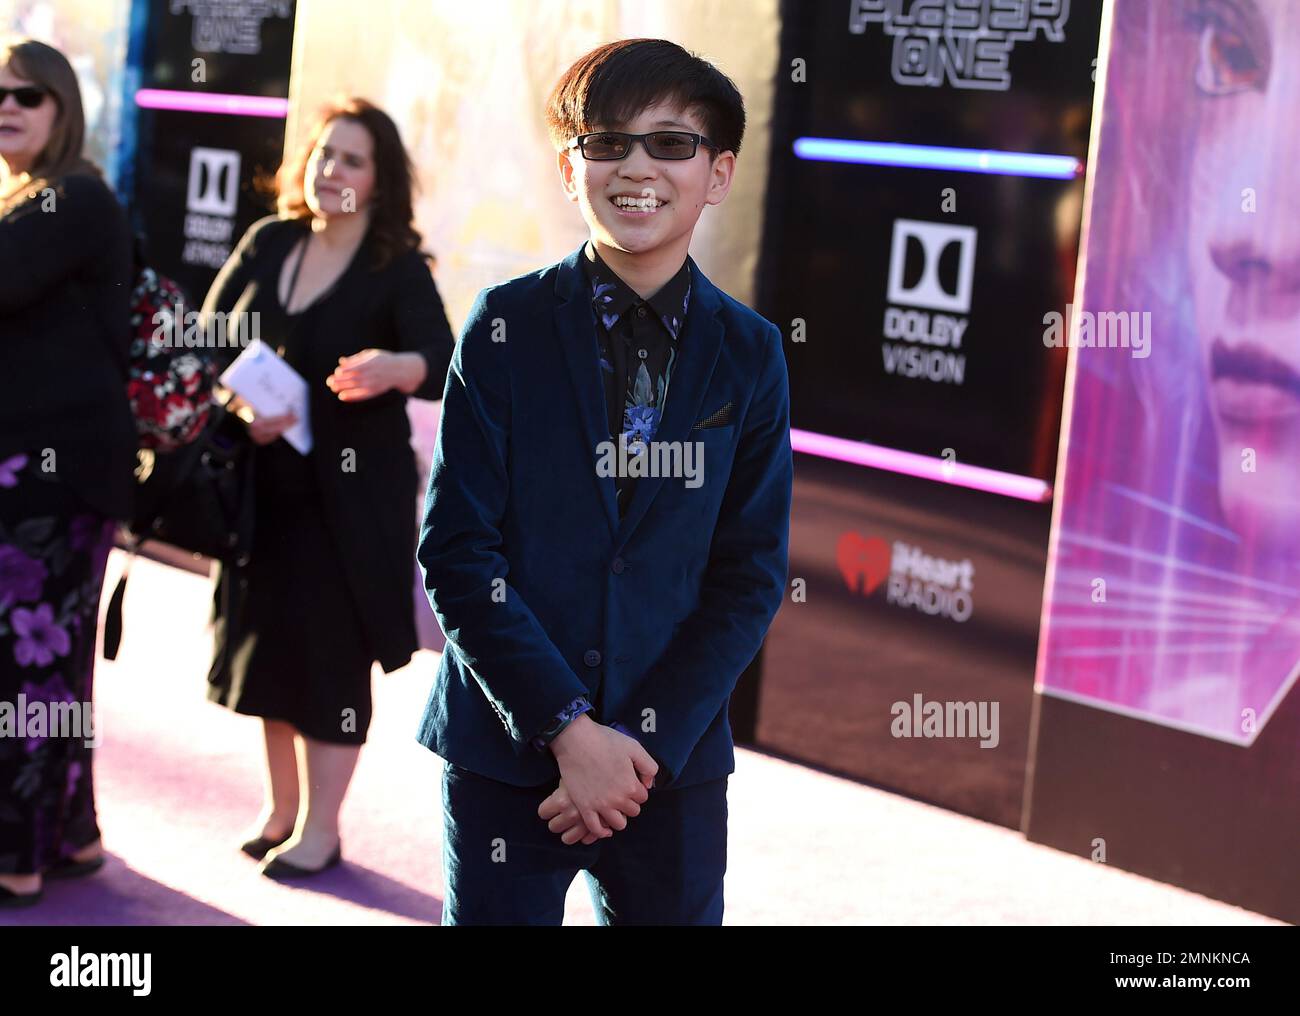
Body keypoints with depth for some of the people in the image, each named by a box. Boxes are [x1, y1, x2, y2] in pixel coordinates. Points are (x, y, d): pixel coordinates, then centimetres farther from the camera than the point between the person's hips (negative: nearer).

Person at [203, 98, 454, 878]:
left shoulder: (399, 269, -9)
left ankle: (320, 828, 9)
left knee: (332, 652, -1)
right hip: (267, 482, 5)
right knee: (270, 640, 11)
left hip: (353, 494, -5)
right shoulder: (268, 245, 4)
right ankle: (281, 808, 26)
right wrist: (241, 406, -13)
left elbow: (442, 366, -22)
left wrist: (392, 368, -44)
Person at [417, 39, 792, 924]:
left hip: (673, 758, 2)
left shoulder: (749, 354, 3)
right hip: (508, 751, -1)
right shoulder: (507, 327, -2)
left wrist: (645, 744, -9)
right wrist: (569, 729, -13)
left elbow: (751, 576, 1)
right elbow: (457, 551, -6)